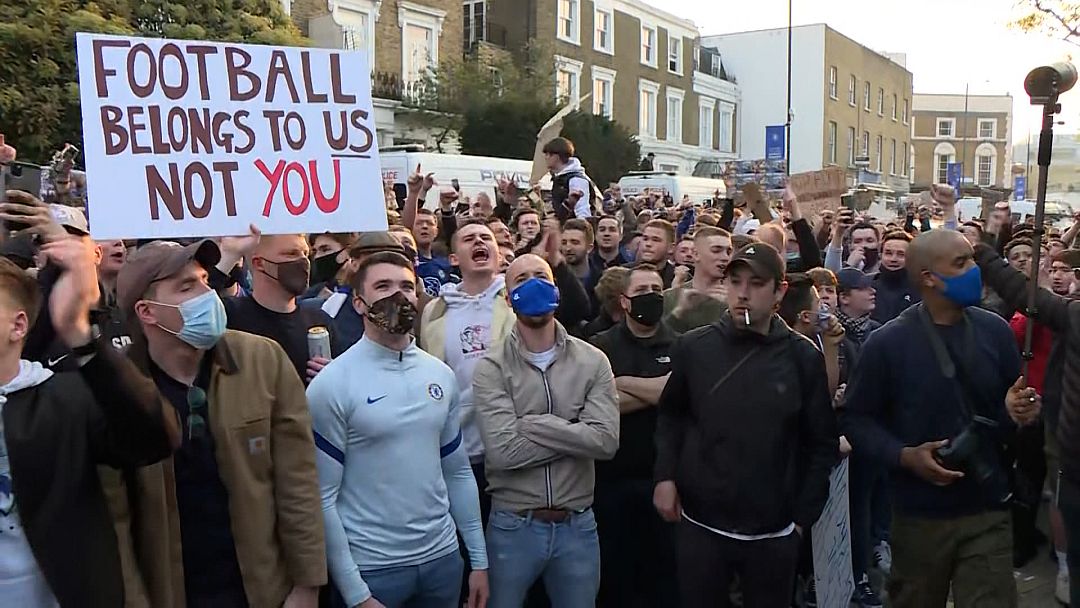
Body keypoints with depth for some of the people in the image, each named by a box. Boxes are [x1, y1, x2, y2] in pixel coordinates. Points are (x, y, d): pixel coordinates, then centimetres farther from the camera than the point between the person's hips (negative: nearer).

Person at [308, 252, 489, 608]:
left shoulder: (441, 375, 3)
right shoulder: (332, 385, -12)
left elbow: (457, 472, 9)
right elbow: (322, 498, -12)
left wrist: (479, 558, 7)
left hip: (442, 556, 5)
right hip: (372, 567, -4)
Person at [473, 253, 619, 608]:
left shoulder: (593, 361, -3)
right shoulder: (491, 369, -9)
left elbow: (606, 440, -15)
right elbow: (503, 452, -20)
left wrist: (531, 424, -18)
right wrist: (575, 433, -15)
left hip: (577, 526, 2)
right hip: (513, 526, -2)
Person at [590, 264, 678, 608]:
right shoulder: (601, 346, 1)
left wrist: (623, 383, -10)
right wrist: (655, 391, -13)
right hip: (612, 476, 0)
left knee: (665, 567, 12)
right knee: (613, 568, 12)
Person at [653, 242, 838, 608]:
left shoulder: (802, 357, -4)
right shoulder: (693, 347, -3)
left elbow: (822, 443, 1)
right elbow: (671, 417, 8)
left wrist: (803, 516, -1)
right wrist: (665, 475, -5)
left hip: (774, 531, 0)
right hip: (700, 524, 0)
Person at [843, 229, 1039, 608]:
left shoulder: (995, 331, 0)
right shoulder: (887, 343, -11)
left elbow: (1013, 400, 14)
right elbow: (855, 418, -7)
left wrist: (1018, 411, -9)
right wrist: (905, 456, -20)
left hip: (988, 511, 2)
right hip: (921, 515, -1)